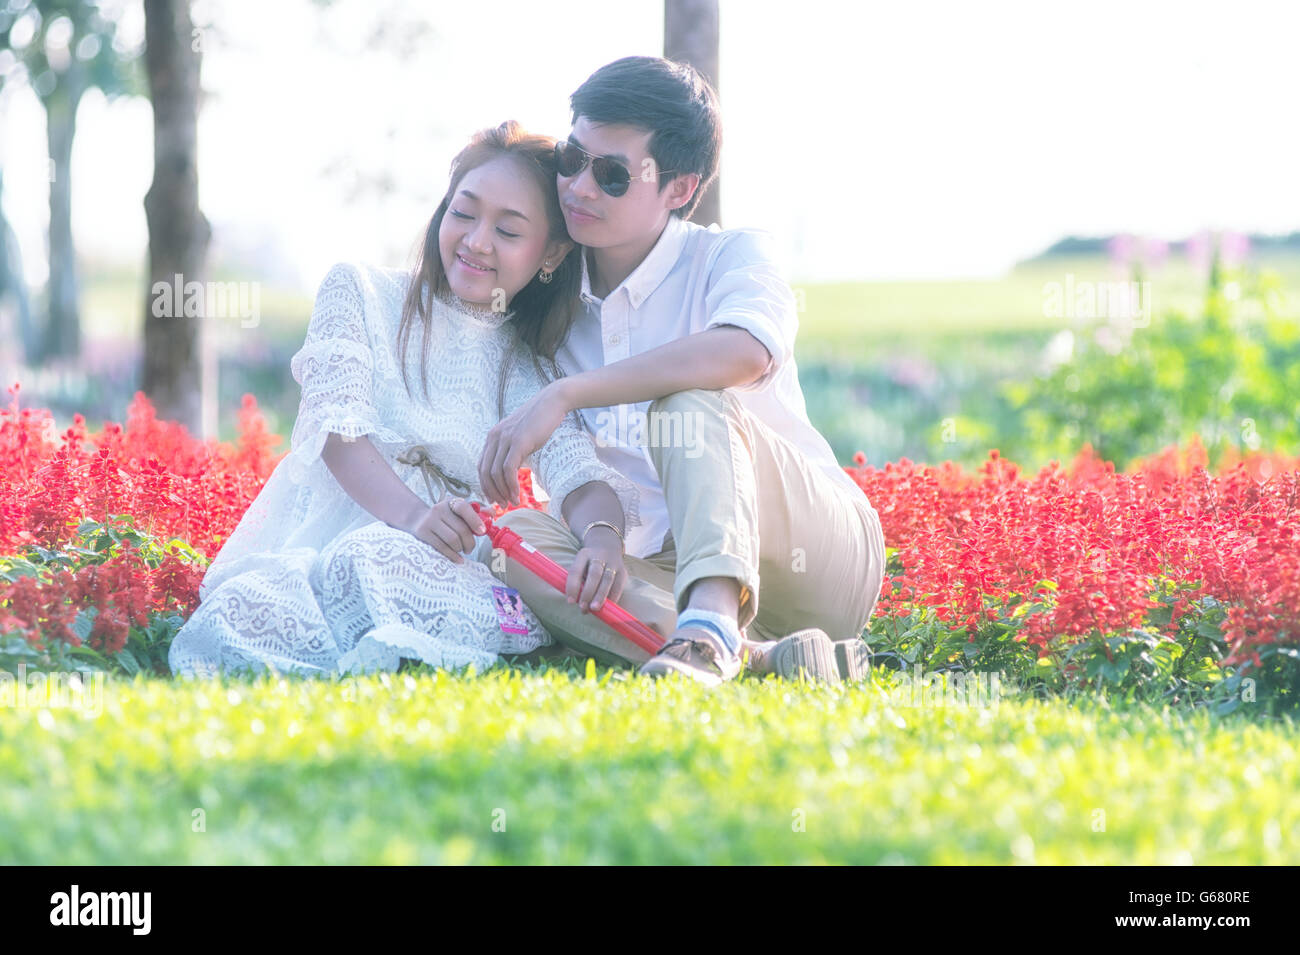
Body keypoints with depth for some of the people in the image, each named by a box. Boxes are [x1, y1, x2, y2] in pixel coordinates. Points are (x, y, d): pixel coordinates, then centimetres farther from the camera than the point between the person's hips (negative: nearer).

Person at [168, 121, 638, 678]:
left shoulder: (527, 370, 18)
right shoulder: (360, 293, 13)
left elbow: (577, 470, -1)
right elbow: (340, 428, -4)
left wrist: (600, 533, -29)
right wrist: (412, 514, -26)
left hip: (443, 569, 1)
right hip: (316, 541, 0)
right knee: (248, 611, -39)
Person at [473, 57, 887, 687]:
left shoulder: (728, 257, -6)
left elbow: (744, 353, -31)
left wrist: (564, 395, -34)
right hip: (664, 580, 5)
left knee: (689, 401, -30)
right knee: (512, 537, -22)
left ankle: (710, 631, -55)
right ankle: (761, 656, -37)